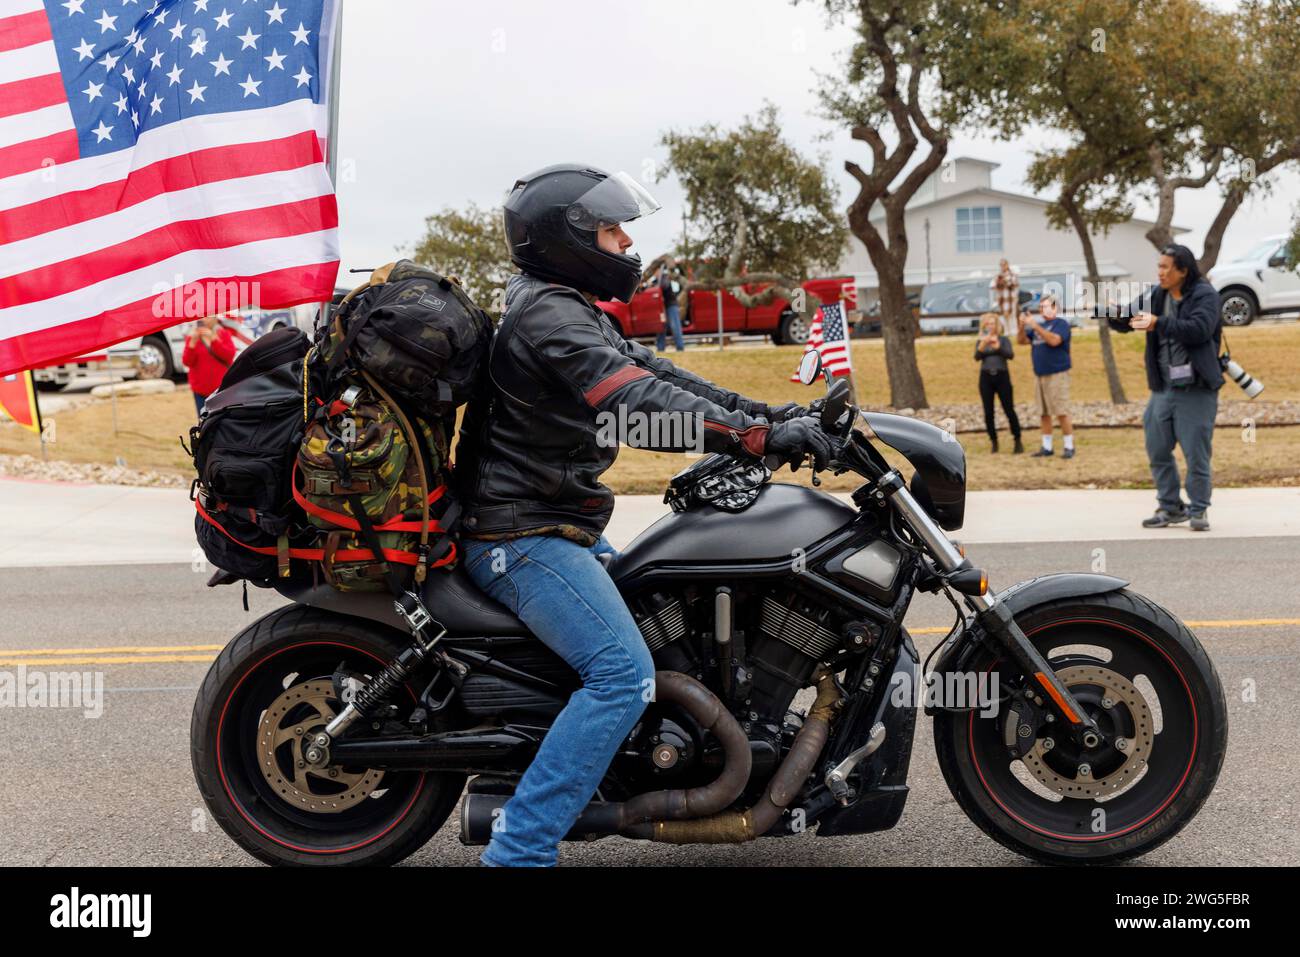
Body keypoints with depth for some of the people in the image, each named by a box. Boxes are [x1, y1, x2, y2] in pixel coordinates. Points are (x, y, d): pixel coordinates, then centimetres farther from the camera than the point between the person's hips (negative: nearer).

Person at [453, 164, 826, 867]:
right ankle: (516, 849, -17)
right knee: (623, 675, -21)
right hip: (523, 536, -11)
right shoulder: (548, 314, -18)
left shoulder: (567, 308, 16)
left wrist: (763, 412, 3)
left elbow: (649, 370, 12)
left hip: (559, 529, 11)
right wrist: (761, 438, -30)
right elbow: (637, 403, -30)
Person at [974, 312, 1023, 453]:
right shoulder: (980, 341, 9)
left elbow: (1011, 355, -11)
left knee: (1009, 410, -6)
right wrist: (982, 346, -26)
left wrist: (998, 347, -27)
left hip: (1002, 376, -2)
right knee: (988, 412, 0)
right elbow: (977, 357, -7)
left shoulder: (1003, 340, 5)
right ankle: (994, 442, 8)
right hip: (986, 378, 2)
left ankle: (1018, 441, 0)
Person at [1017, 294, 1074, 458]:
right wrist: (1022, 325, -7)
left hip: (1057, 375, -7)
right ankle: (1047, 447, 14)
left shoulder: (1061, 323, -5)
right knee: (1044, 414, 9)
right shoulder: (1038, 326, 15)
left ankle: (1069, 447, -4)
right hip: (1040, 375, 7)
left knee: (1062, 413, -9)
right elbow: (1021, 340, 10)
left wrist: (1035, 326, -22)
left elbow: (1054, 340, -22)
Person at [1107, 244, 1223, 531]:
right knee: (1158, 451, 10)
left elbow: (1199, 329, -23)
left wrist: (1159, 323, -30)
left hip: (1196, 390, -6)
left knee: (1196, 453, -2)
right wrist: (1115, 315, -17)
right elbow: (1127, 321, 6)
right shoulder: (1156, 297, 8)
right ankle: (1170, 507, 22)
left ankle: (1198, 511, 11)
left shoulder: (1204, 295, -8)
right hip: (1162, 389, 6)